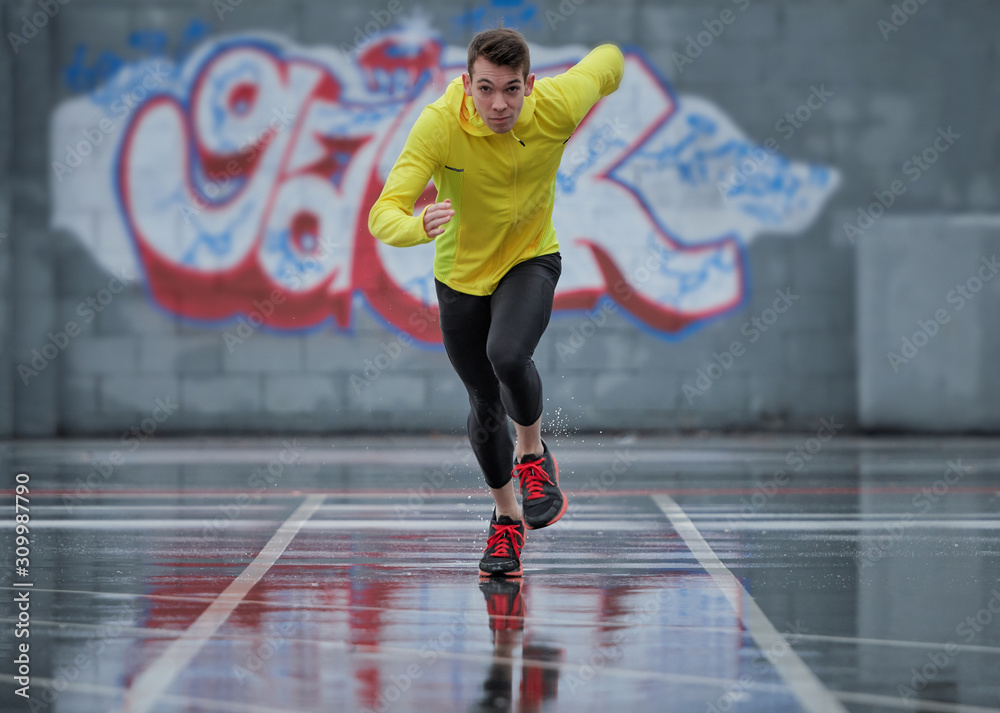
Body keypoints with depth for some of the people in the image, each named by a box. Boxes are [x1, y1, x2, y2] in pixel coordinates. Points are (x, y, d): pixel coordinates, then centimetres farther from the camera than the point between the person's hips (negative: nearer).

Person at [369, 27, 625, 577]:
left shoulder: (556, 107, -26)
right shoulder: (438, 126, -30)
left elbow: (608, 59, -3)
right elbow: (383, 215, -36)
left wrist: (592, 102, 16)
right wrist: (418, 228, -58)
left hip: (530, 259, -1)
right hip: (461, 274, 1)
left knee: (507, 356, -30)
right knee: (485, 405, 12)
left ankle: (532, 454, 1)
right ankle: (506, 517, 39)